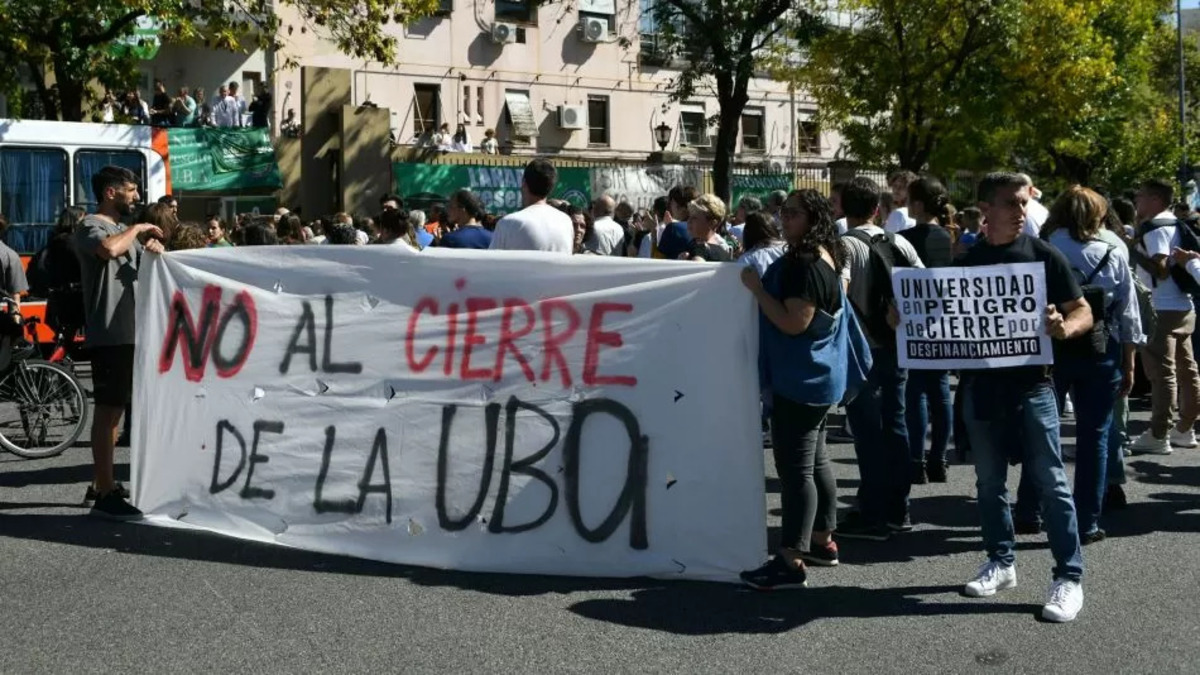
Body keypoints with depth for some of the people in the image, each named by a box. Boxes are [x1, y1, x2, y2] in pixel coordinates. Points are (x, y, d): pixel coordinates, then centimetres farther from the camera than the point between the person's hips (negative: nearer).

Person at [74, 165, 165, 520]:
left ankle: (102, 483, 24)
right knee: (107, 411, -9)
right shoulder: (91, 226, -8)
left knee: (114, 410, 15)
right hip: (109, 335, -9)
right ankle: (105, 495, -7)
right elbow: (109, 249, -32)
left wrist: (154, 250, 3)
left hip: (129, 333, 9)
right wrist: (138, 228, -15)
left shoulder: (123, 230, 21)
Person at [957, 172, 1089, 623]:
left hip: (1030, 383, -3)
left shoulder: (1044, 255, -2)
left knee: (1051, 481, -2)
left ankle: (1068, 576, 3)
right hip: (980, 384, 4)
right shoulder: (966, 262, 8)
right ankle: (1001, 562, 26)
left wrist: (1064, 328, -23)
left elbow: (1084, 312, -1)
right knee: (989, 481, 12)